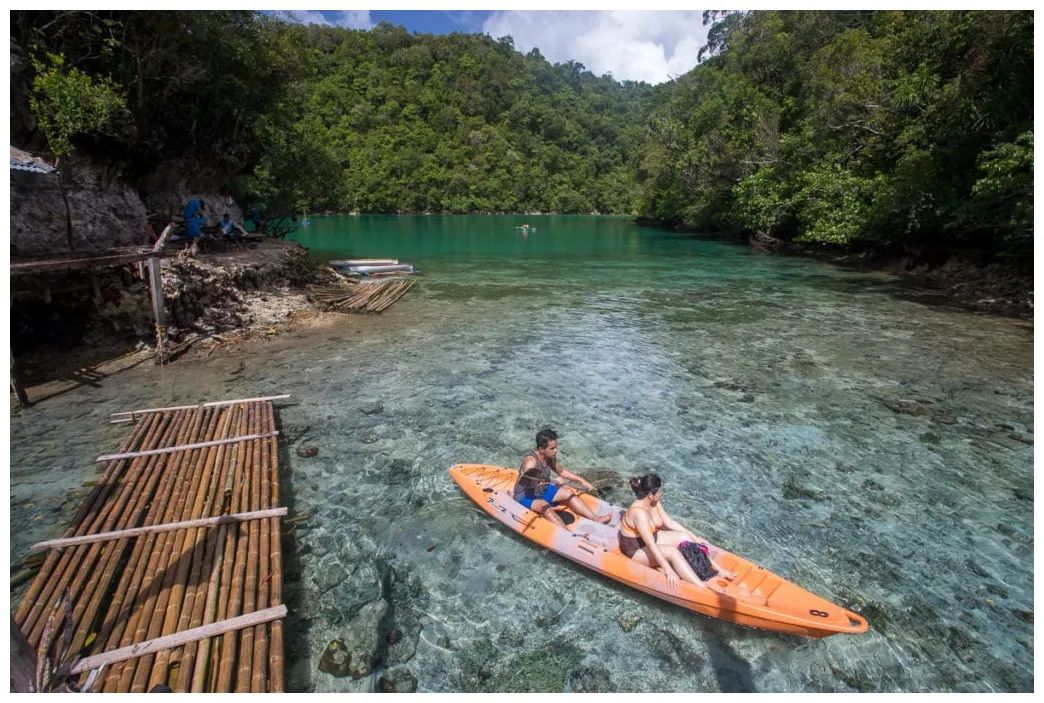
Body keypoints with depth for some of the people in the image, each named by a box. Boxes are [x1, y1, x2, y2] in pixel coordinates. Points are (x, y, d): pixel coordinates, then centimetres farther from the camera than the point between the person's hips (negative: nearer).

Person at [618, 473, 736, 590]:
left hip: (651, 538, 9)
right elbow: (651, 546, -35)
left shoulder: (654, 503, -5)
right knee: (673, 552, -28)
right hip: (636, 550, -9)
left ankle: (718, 570, 0)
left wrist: (695, 538, 5)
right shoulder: (639, 512, -32)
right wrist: (669, 571, -36)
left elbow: (671, 523, 4)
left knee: (684, 536, -3)